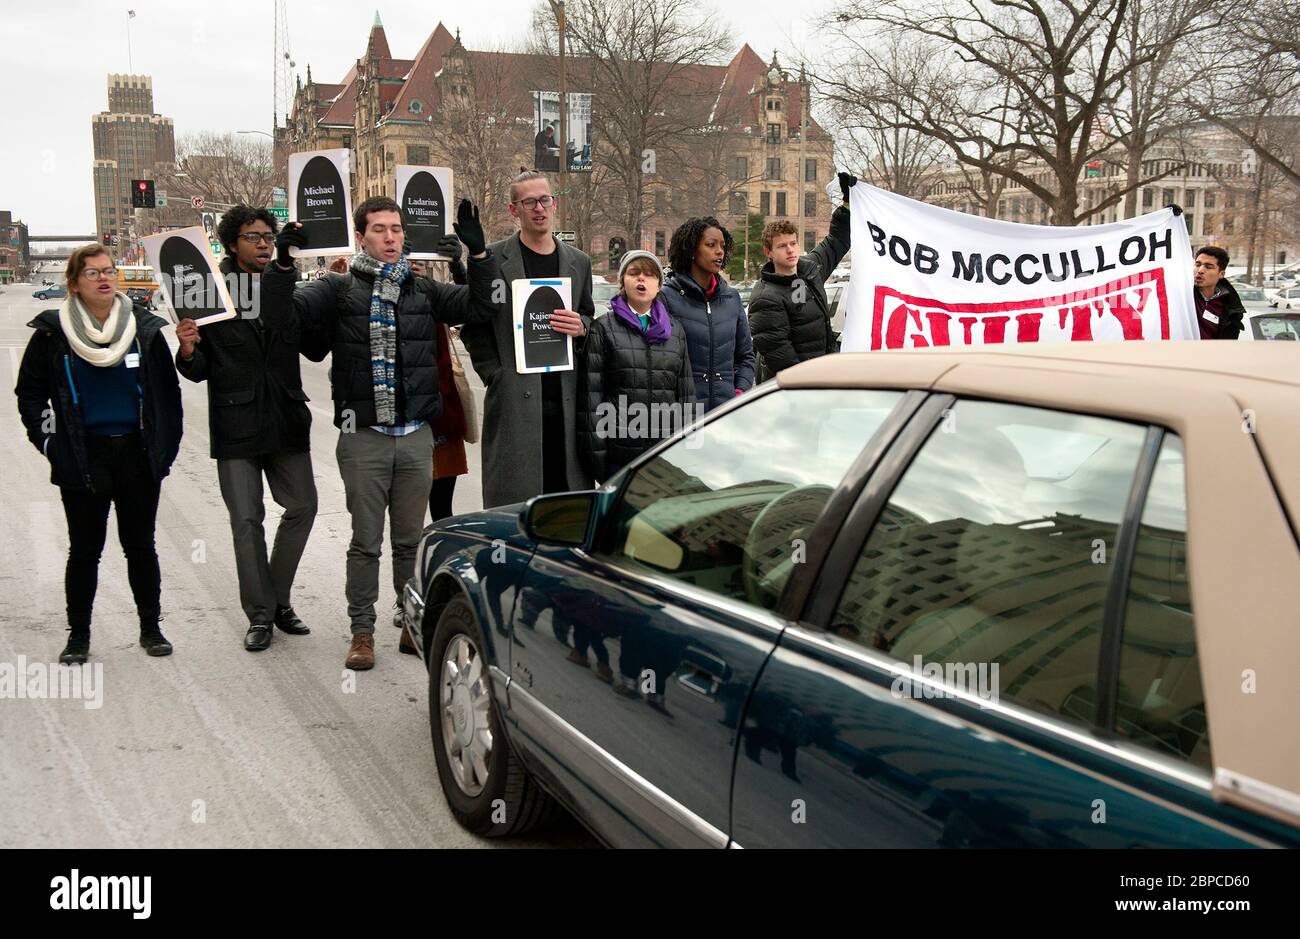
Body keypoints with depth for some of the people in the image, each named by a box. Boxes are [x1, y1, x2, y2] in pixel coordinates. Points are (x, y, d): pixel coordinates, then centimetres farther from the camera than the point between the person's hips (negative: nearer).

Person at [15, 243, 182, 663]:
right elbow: (30, 393, 8)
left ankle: (151, 627, 20)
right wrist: (48, 442, 0)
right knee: (84, 550, 6)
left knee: (140, 546, 8)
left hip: (138, 456, 1)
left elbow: (168, 391, 8)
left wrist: (166, 447, 5)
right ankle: (78, 635, 17)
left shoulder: (145, 326, 2)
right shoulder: (53, 332, -2)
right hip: (83, 459, -1)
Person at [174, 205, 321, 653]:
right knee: (246, 520, 2)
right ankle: (260, 615, 14)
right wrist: (188, 351, -23)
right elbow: (198, 371, 0)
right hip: (236, 425, -3)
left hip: (286, 420, 3)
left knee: (302, 506, 6)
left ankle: (279, 598, 24)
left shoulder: (289, 292, 5)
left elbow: (316, 350, 6)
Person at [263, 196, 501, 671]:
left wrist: (479, 251, -11)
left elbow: (480, 304, 3)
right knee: (366, 540, 3)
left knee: (410, 539, 12)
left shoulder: (424, 290, 9)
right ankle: (362, 630, 13)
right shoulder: (338, 289, 1)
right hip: (363, 437, -2)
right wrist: (282, 262, -21)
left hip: (416, 437, 3)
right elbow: (279, 312, -6)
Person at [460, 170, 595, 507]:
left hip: (566, 400, 4)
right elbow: (473, 327, 3)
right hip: (514, 400, -4)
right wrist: (495, 375, -7)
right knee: (512, 504, -4)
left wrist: (581, 327, 0)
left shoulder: (578, 262, 15)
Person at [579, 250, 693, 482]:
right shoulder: (604, 329, 3)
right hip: (620, 453, -3)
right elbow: (591, 395, -2)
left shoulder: (675, 330, 15)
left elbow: (686, 393, 15)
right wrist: (596, 454, -8)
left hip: (668, 454, 3)